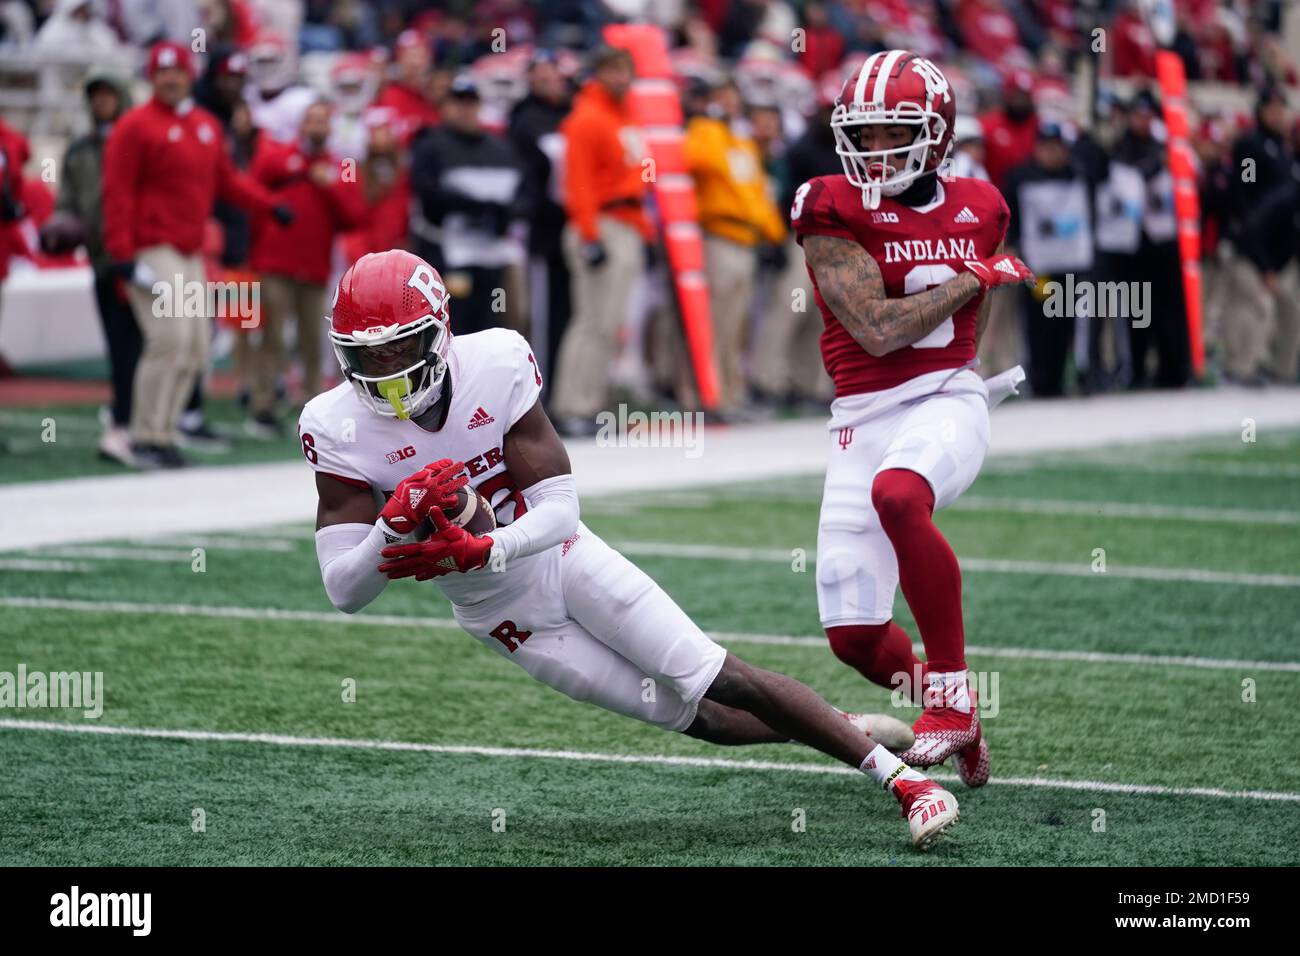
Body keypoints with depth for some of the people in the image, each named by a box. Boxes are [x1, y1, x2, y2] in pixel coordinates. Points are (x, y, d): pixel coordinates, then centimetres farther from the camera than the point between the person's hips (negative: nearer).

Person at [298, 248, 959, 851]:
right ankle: (846, 733, 25)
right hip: (502, 617, 1)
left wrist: (479, 552, -40)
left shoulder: (495, 367, -23)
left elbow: (560, 510, -21)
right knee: (698, 718, 3)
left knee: (725, 683, -7)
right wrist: (395, 527, -41)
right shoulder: (339, 429, -21)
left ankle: (899, 775, 3)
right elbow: (344, 590, -21)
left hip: (566, 560, -1)